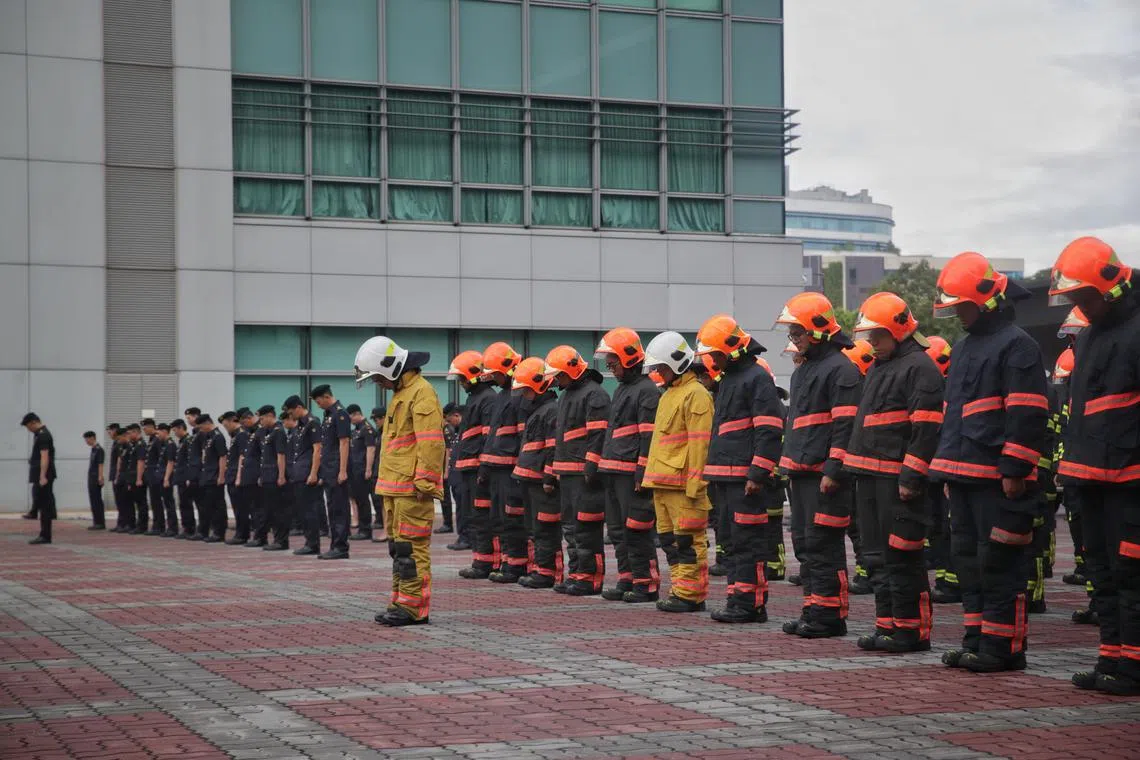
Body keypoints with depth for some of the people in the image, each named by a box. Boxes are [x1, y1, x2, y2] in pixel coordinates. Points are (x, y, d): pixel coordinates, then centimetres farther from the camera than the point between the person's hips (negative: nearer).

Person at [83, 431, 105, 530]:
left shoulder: (99, 450, -13)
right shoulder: (94, 449, 15)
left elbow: (100, 465, -18)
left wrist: (100, 477, -21)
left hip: (96, 480, -9)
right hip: (91, 480, 9)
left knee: (96, 501, -7)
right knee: (94, 501, 11)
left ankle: (100, 523, -4)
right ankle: (97, 522, 16)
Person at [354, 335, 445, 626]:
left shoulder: (421, 393, -12)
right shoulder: (400, 393, 20)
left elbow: (431, 443, -19)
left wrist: (423, 482, -21)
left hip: (412, 489, -11)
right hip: (394, 487, 11)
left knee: (411, 547, -9)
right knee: (398, 547, 14)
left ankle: (413, 608, -7)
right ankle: (401, 603, 20)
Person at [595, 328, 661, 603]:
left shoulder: (647, 390, -10)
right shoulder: (621, 389, 21)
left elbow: (649, 438, -15)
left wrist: (642, 474, -19)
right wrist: (604, 467, 21)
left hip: (631, 474, -10)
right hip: (613, 473, 10)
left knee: (636, 530, -8)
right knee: (618, 530, 11)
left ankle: (646, 585, -3)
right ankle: (626, 581, 17)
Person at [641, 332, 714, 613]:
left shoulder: (695, 395, -10)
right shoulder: (668, 395, 21)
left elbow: (699, 444, -16)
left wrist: (694, 484, -20)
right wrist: (653, 476, 21)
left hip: (682, 484, -10)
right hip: (662, 483, 10)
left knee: (688, 541, -6)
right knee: (669, 539, 12)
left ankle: (690, 596, -4)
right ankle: (680, 591, 17)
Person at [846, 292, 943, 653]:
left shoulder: (919, 367, -10)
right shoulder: (877, 368, 21)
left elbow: (926, 430, -16)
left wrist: (911, 477, -21)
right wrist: (857, 470, 22)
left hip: (897, 478, -10)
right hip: (870, 476, 10)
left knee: (902, 556, -7)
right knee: (878, 556, 12)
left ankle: (912, 630, -1)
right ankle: (888, 626, 18)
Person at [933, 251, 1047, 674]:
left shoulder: (1016, 345, -9)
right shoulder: (964, 347, 20)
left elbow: (1028, 415, -15)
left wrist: (1015, 471, -19)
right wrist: (948, 470, 22)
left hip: (997, 479, -9)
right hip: (963, 475, 9)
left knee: (999, 562, -6)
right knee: (968, 559, 12)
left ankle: (1003, 647, -2)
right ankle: (977, 640, 18)